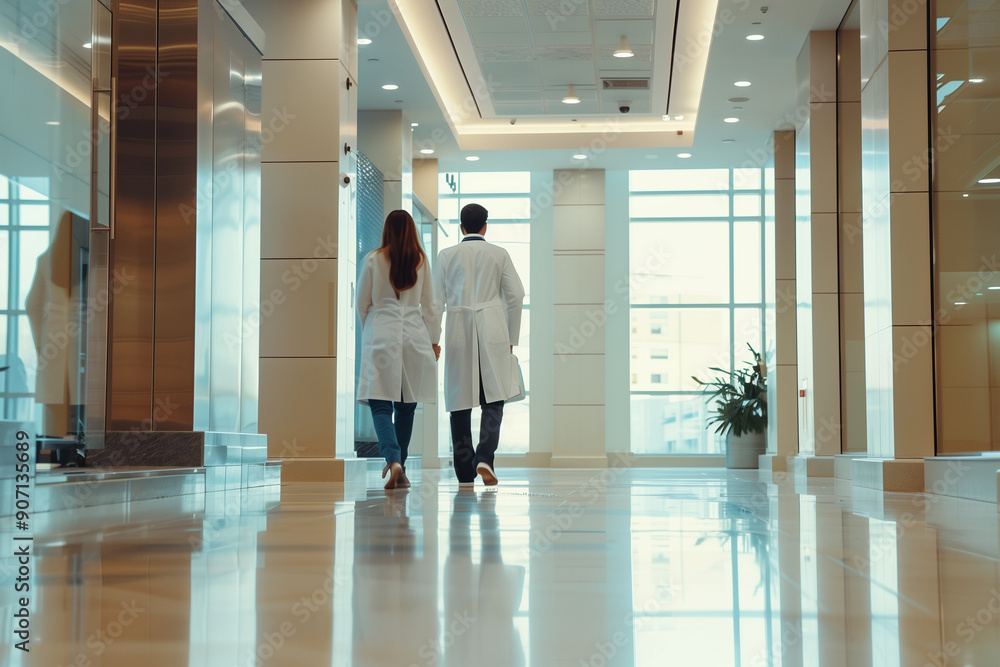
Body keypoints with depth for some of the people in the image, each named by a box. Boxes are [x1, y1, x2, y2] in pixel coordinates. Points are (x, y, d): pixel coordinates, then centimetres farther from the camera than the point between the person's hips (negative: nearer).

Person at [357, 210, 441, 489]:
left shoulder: (373, 260, -3)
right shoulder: (421, 261, 2)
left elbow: (362, 303, 3)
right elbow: (429, 305, 8)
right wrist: (434, 340, 19)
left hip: (381, 335, -3)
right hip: (414, 334, 3)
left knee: (380, 403, -4)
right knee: (406, 405, 11)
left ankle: (393, 461, -25)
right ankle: (400, 469, 15)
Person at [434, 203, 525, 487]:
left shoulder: (447, 255, 4)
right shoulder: (499, 254, 4)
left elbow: (435, 301, 2)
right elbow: (515, 296, 2)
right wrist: (511, 338, 10)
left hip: (458, 333, 1)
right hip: (492, 333, -1)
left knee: (460, 402, 6)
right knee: (493, 400, 5)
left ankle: (465, 473, 8)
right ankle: (484, 458, -15)